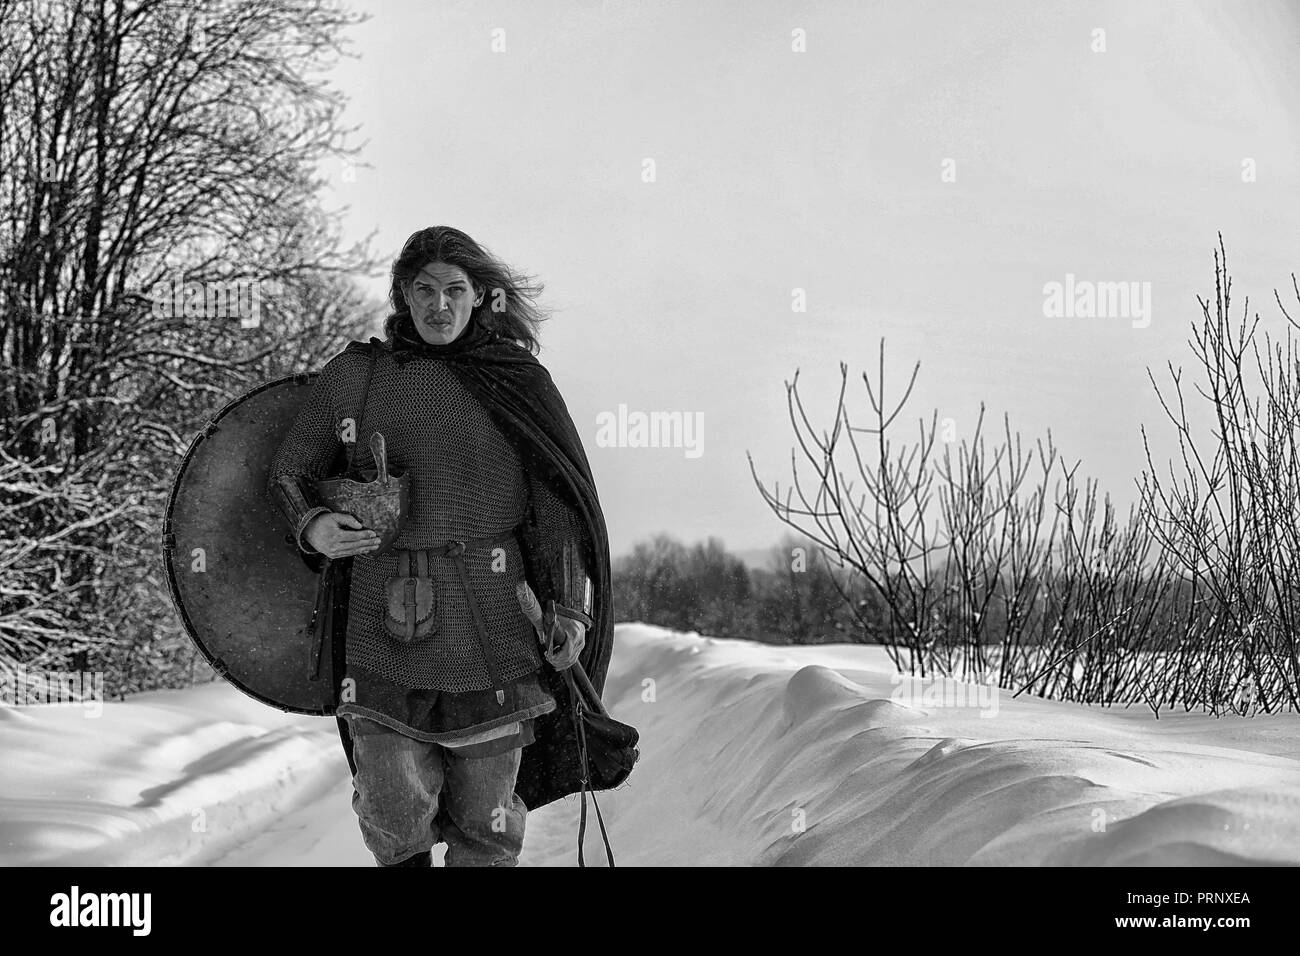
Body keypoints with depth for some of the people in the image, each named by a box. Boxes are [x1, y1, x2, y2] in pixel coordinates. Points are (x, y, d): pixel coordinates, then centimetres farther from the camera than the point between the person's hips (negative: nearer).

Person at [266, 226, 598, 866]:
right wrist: (311, 525, -8)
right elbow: (288, 474, 14)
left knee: (483, 825, 6)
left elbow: (556, 506, 7)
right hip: (384, 624, 1)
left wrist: (569, 610, -1)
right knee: (393, 817, -3)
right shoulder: (354, 375, 7)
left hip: (493, 628, 0)